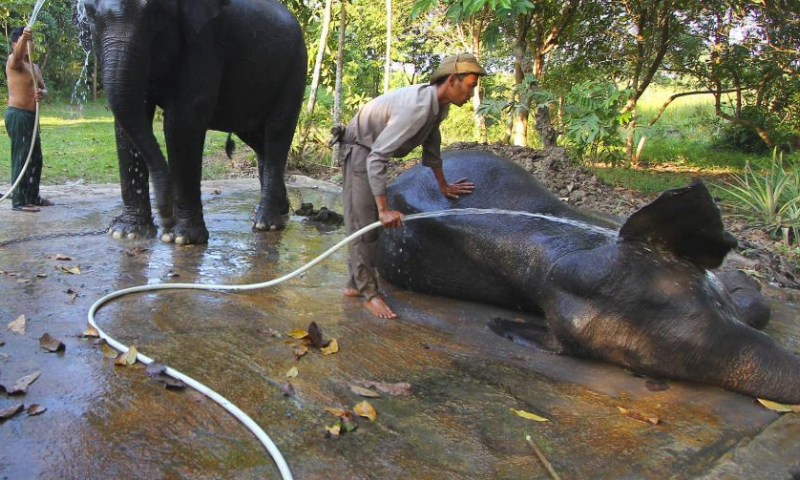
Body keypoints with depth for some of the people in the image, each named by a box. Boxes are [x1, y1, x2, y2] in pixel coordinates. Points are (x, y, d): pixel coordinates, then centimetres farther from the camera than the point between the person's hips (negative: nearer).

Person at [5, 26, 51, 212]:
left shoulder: (35, 66, 18)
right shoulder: (13, 61, -8)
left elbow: (44, 88, 15)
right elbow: (18, 54, -31)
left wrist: (41, 93, -10)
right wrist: (23, 38, -51)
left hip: (31, 116, 9)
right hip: (17, 115, -9)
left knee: (36, 158, 14)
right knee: (21, 157, -9)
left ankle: (32, 196, 24)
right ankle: (19, 201, -6)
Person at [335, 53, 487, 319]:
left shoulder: (439, 105, -2)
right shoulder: (417, 107, -32)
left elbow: (431, 144, 17)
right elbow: (377, 157, -36)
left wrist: (443, 185, 26)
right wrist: (384, 208, -36)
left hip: (372, 151, 10)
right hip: (358, 149, -10)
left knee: (368, 221, 13)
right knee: (363, 222, -10)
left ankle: (355, 284, 22)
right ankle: (369, 292, -4)